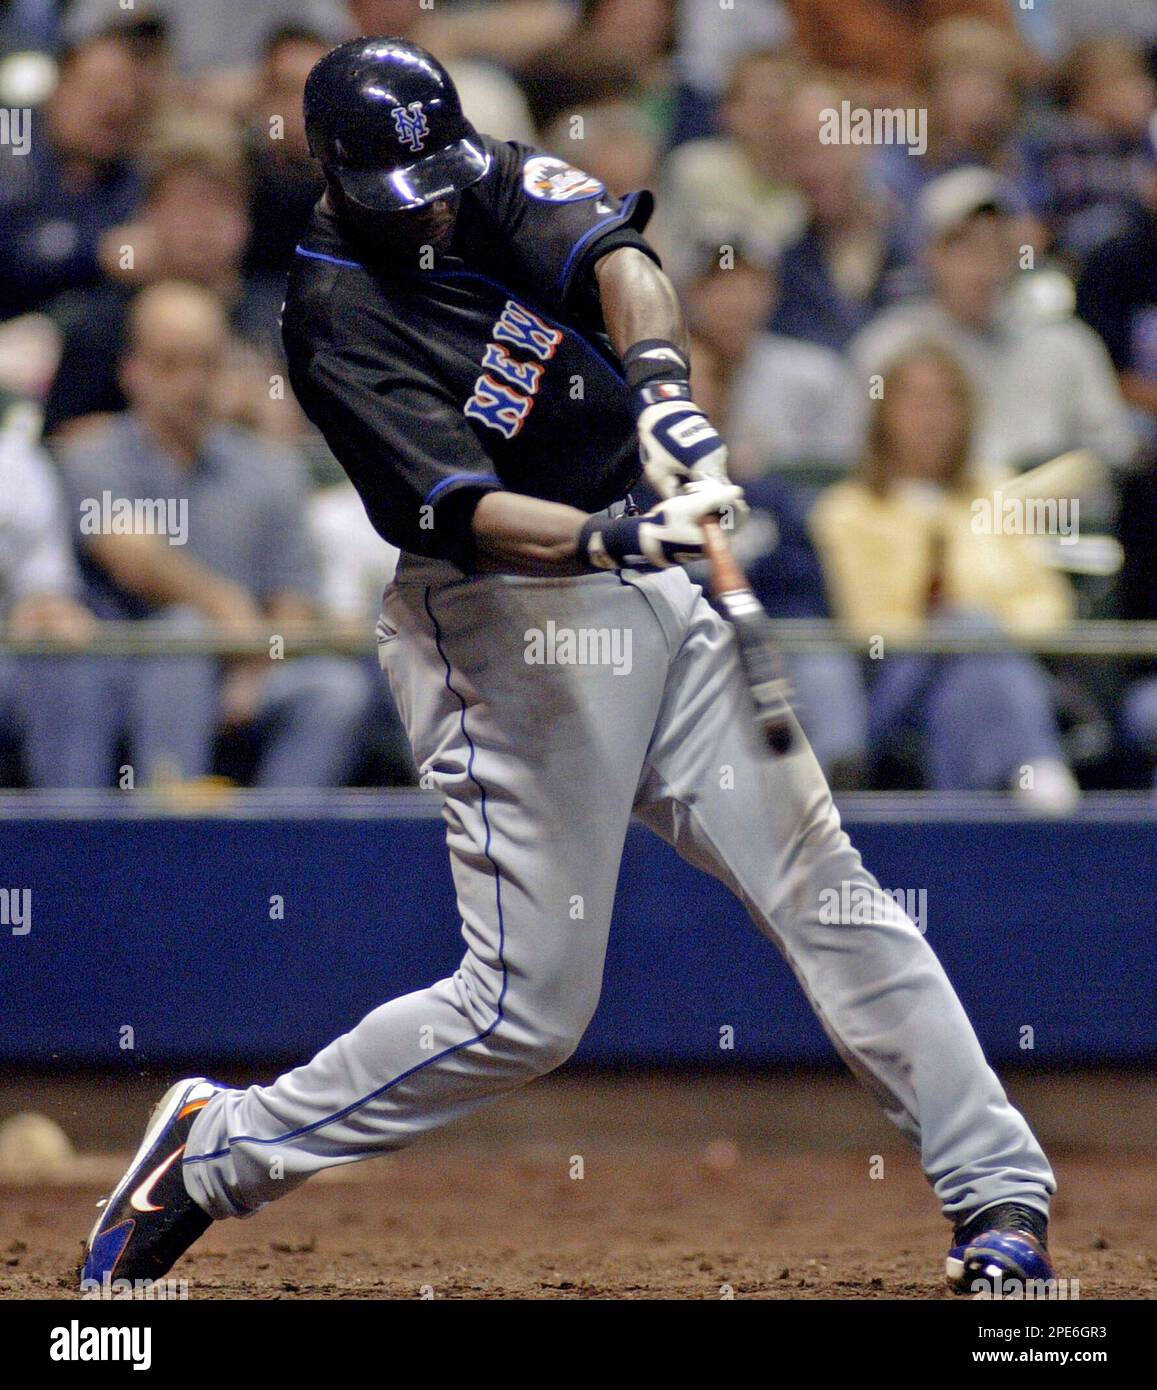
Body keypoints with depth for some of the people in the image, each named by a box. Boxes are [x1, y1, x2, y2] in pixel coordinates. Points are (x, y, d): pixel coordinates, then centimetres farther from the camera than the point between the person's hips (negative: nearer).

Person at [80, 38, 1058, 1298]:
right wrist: (615, 537, -42)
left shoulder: (500, 185, 4)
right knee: (528, 1006, -6)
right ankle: (217, 1148, 8)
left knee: (820, 881, -1)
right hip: (507, 626, -6)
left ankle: (999, 1198, -1)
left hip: (651, 588, 6)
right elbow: (469, 514, -25)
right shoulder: (338, 315, -14)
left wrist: (661, 386, -36)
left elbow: (617, 261, -16)